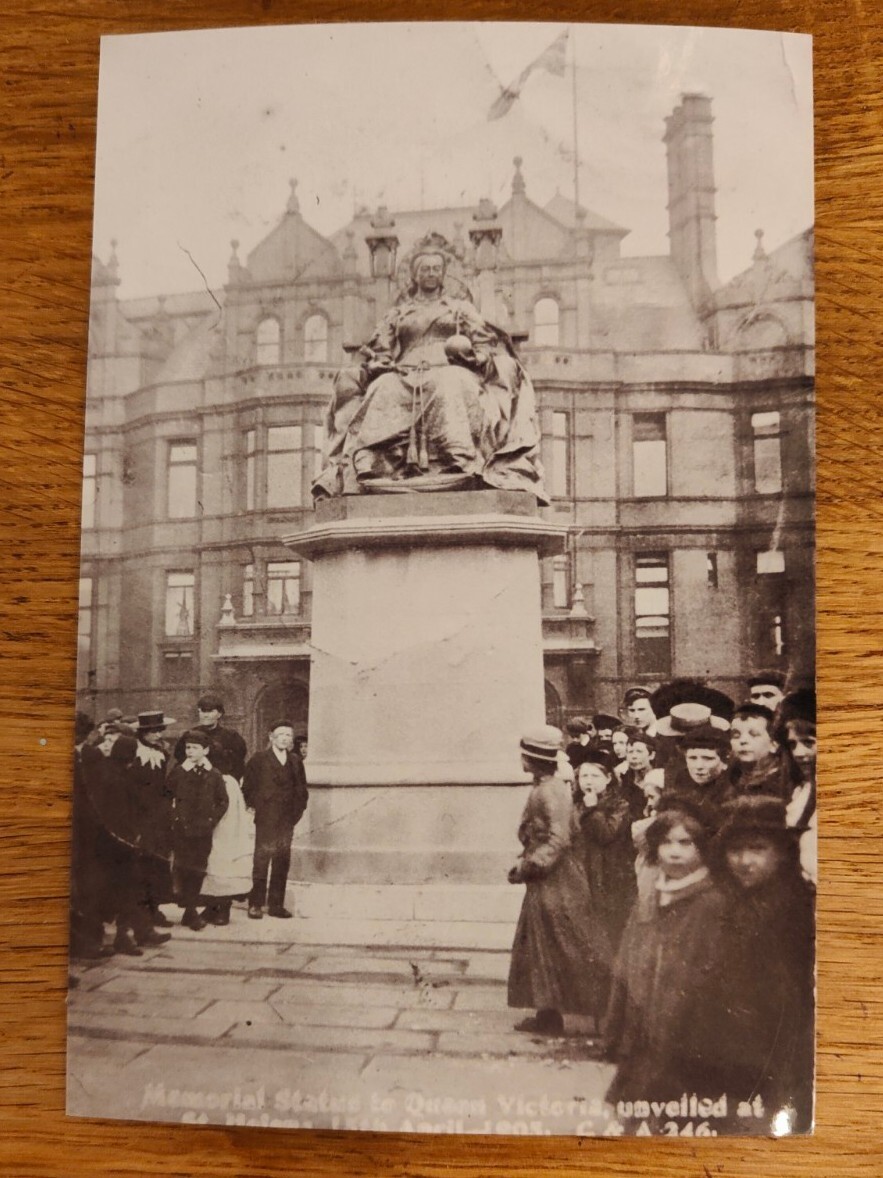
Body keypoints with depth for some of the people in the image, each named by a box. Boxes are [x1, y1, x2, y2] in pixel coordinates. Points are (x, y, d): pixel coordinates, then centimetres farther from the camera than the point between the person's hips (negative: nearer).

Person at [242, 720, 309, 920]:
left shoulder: (295, 761, 14)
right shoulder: (259, 759, 2)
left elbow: (301, 789, 17)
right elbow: (247, 787, 3)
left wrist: (298, 810, 7)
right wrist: (254, 806, -2)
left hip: (287, 821, 4)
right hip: (265, 819, -4)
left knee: (282, 863, 5)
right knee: (261, 861, -5)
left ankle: (276, 904, 12)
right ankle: (255, 904, 1)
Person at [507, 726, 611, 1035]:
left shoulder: (551, 792, -20)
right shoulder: (543, 788, 8)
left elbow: (559, 839, -24)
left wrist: (527, 866, -19)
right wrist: (526, 863, 9)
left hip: (557, 885, -10)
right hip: (544, 884, 10)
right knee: (540, 949, 15)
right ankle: (547, 1015, 23)